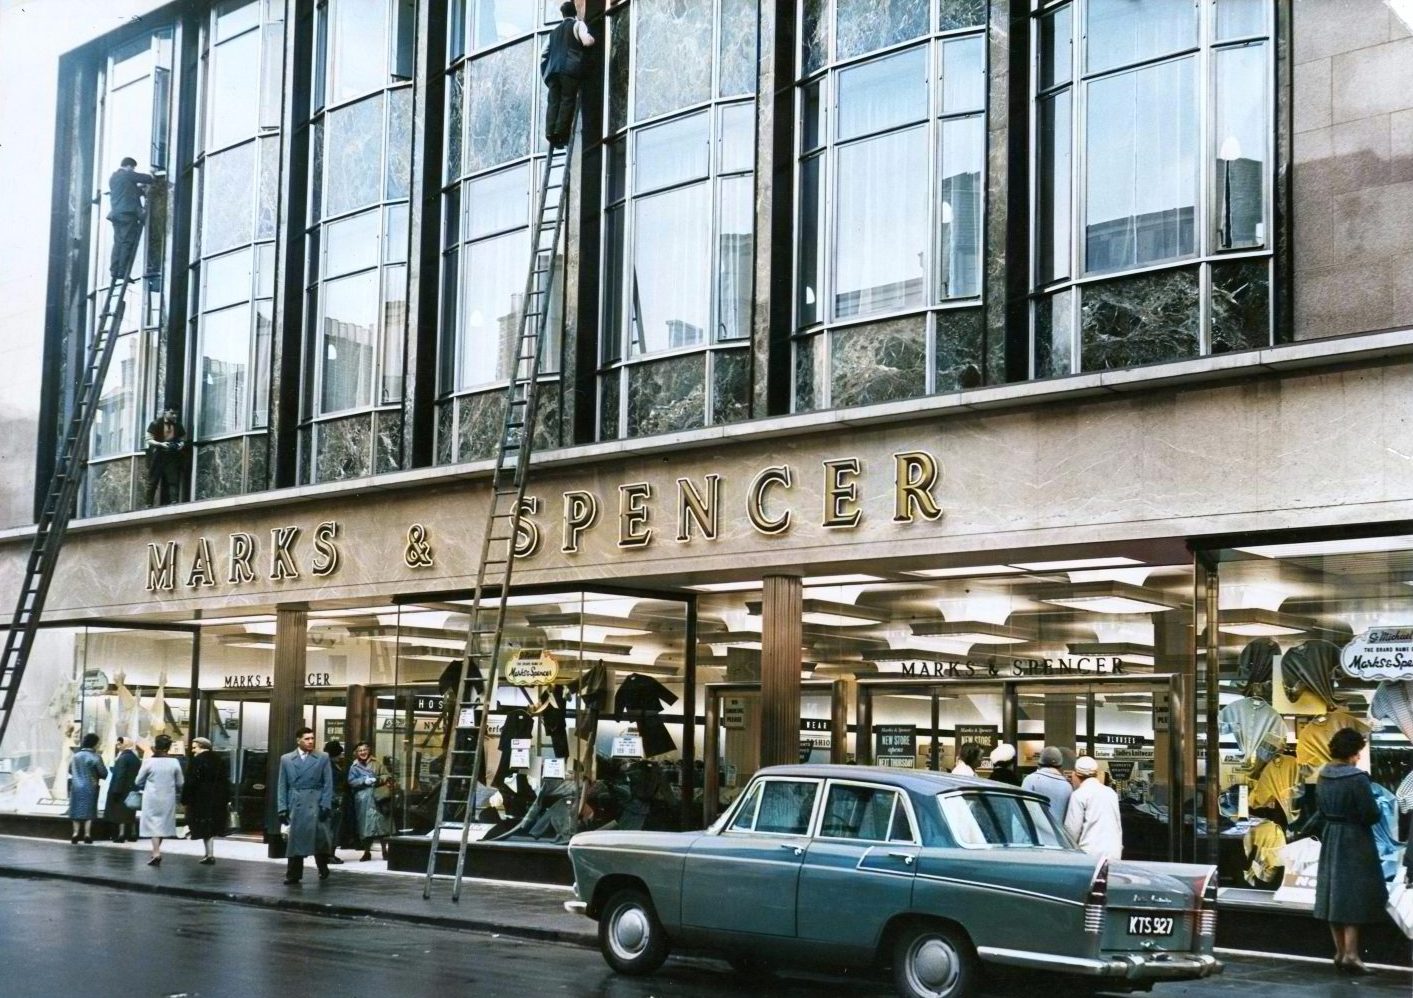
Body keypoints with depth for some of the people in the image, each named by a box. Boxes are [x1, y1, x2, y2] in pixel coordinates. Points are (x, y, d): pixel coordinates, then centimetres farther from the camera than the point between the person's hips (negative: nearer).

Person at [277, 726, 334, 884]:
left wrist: (325, 806, -7)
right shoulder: (286, 759, 10)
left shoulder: (322, 758, 6)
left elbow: (328, 784, 3)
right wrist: (282, 808, 1)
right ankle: (293, 875, 7)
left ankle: (323, 868, 16)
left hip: (315, 804, -1)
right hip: (295, 805, 1)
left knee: (319, 836, -7)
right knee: (295, 839, 1)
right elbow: (282, 786, 9)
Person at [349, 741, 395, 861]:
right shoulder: (354, 767, 10)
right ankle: (367, 852, 6)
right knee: (365, 824, -2)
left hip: (378, 797, 0)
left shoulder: (377, 763, 10)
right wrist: (364, 781, -15)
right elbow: (351, 781, -1)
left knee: (381, 823, -3)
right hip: (363, 799, 0)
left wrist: (377, 779, -14)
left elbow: (387, 776, 4)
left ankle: (384, 851, 6)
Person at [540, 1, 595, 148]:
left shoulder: (555, 31, 27)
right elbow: (586, 41, -8)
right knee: (568, 100, -9)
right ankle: (561, 132, -21)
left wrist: (545, 73, 24)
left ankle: (551, 133, -14)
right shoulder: (578, 25, 11)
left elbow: (544, 54, 23)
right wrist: (592, 39, 14)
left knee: (554, 102, -2)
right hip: (570, 68, -5)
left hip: (553, 70, 5)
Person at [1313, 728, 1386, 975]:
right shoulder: (1357, 779, -20)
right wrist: (1378, 811, 1)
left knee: (1334, 894, 13)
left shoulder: (1323, 777, 2)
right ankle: (1350, 954, -4)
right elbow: (1372, 815, -19)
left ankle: (1341, 952, 21)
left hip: (1331, 838, 7)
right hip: (1355, 842, -7)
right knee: (1354, 896, -1)